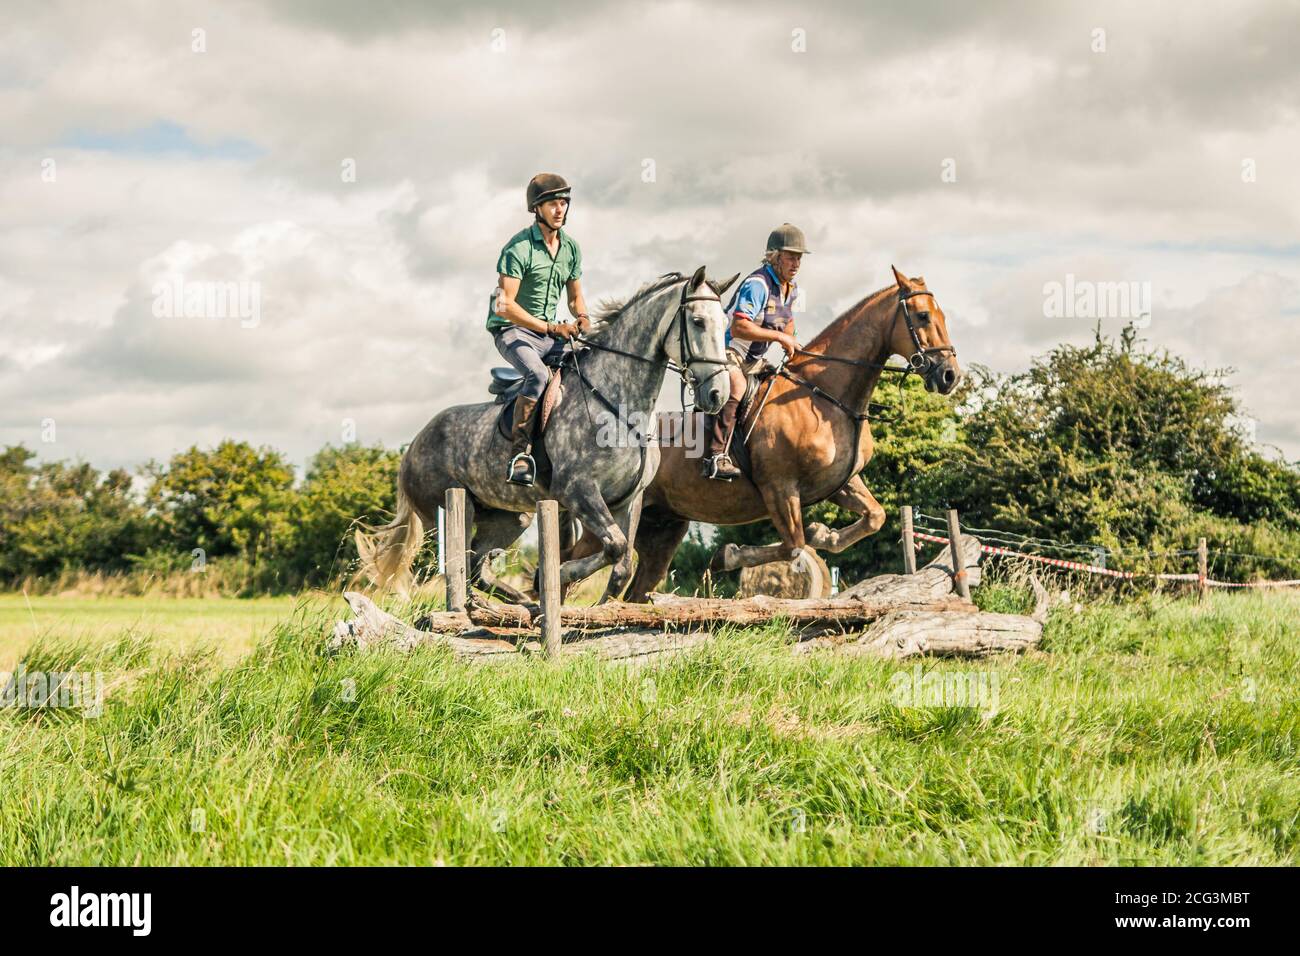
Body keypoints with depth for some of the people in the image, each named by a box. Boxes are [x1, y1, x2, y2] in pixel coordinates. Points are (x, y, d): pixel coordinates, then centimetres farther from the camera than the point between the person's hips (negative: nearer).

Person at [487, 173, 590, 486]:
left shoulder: (571, 248, 8)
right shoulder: (519, 248, -15)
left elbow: (575, 296, 20)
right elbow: (504, 305, -21)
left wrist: (581, 318, -5)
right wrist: (550, 327, -25)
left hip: (549, 332, 7)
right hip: (511, 329, -7)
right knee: (538, 374, -34)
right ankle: (518, 454, -30)